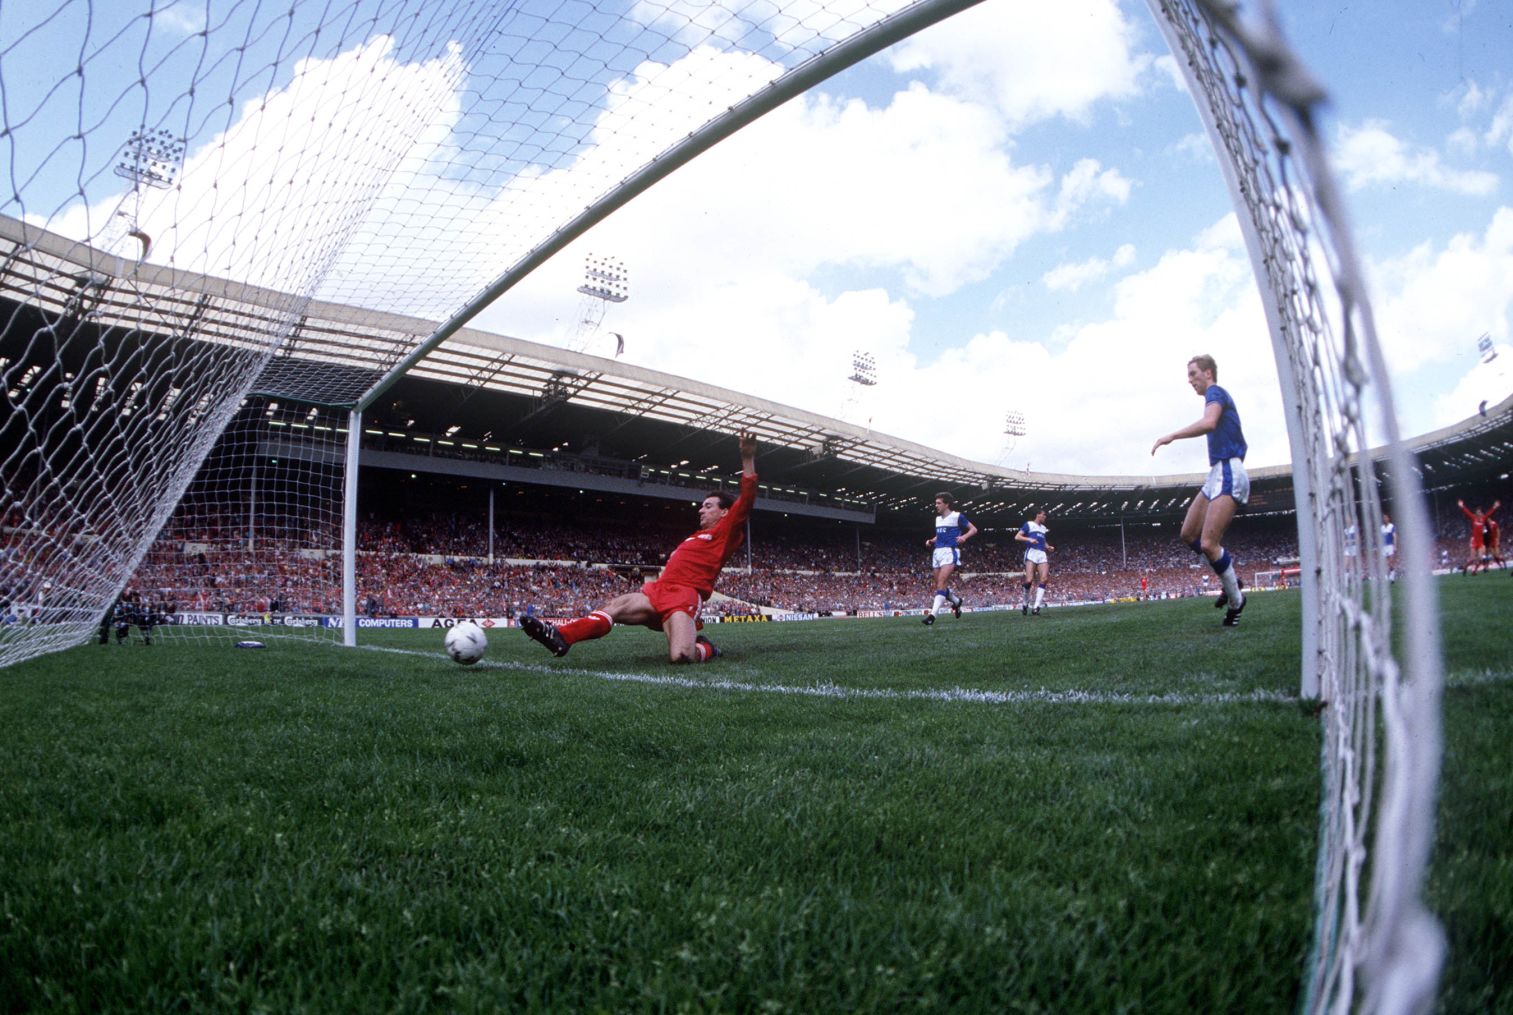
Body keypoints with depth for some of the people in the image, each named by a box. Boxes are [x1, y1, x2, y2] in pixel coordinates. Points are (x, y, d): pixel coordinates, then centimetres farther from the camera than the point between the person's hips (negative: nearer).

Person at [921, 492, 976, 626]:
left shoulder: (957, 516, -1)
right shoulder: (938, 518, 19)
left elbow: (973, 529, 3)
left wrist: (964, 537, -15)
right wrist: (931, 541, 12)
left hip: (950, 551, -7)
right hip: (937, 552, 8)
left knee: (941, 581, -20)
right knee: (939, 584, 8)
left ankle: (933, 614, -29)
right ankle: (956, 601, 36)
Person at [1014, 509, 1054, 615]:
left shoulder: (1043, 528, 25)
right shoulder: (1029, 524, 5)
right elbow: (1017, 537, -3)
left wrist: (1049, 547, 15)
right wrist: (1029, 539, -19)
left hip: (1042, 554, 6)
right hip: (1031, 553, -6)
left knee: (1043, 579, -12)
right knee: (1029, 580, -17)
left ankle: (1036, 607, -16)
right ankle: (1025, 604, 3)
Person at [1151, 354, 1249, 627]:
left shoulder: (1216, 392, -8)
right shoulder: (1218, 397, 23)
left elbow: (1209, 422, -29)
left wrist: (1171, 436, -26)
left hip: (1228, 474, -11)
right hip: (1217, 474, 11)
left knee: (1208, 543, -17)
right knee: (1188, 534, 11)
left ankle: (1236, 599, -2)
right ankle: (1230, 578, 19)